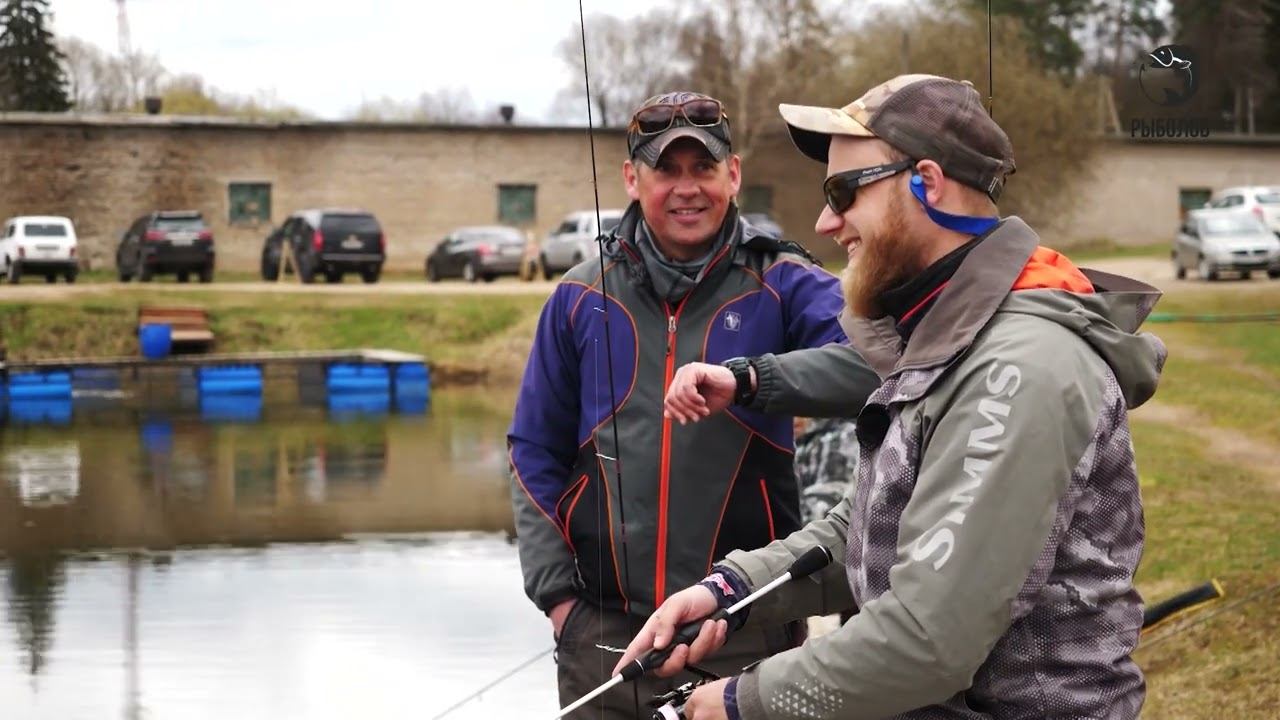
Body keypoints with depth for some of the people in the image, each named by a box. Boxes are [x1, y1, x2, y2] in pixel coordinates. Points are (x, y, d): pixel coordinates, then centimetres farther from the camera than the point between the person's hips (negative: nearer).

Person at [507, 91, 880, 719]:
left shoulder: (782, 285, 0)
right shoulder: (582, 297, 8)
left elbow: (874, 360, -19)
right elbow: (535, 452, 13)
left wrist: (748, 378, -31)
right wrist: (555, 589, 3)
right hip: (603, 633, 2)